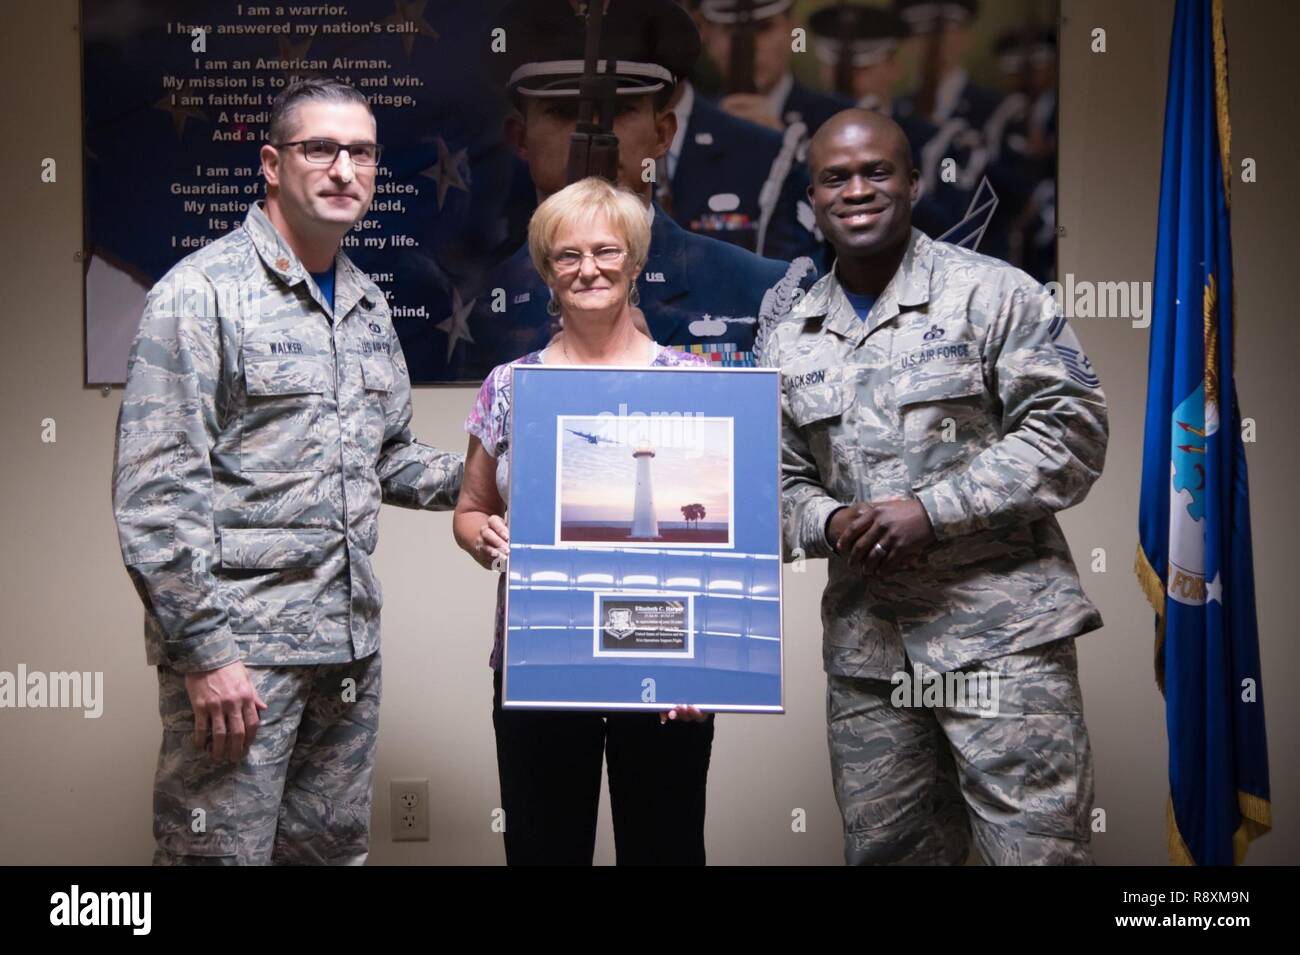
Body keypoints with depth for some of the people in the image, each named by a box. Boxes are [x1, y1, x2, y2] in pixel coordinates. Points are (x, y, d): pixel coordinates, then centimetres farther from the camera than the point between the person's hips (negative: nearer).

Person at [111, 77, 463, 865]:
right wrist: (204, 650, -17)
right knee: (224, 847, 1)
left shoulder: (369, 305, 13)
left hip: (350, 640, 7)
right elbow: (153, 493, -14)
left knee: (335, 847, 15)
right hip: (237, 647, -7)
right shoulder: (202, 293, -9)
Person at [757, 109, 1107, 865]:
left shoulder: (992, 292, -3)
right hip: (864, 643, 5)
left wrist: (932, 509, -17)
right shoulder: (787, 341, 12)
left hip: (1002, 630, -4)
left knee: (1036, 849, -3)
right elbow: (784, 480, 16)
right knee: (883, 851, 13)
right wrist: (829, 524, -8)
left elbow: (1071, 430, -8)